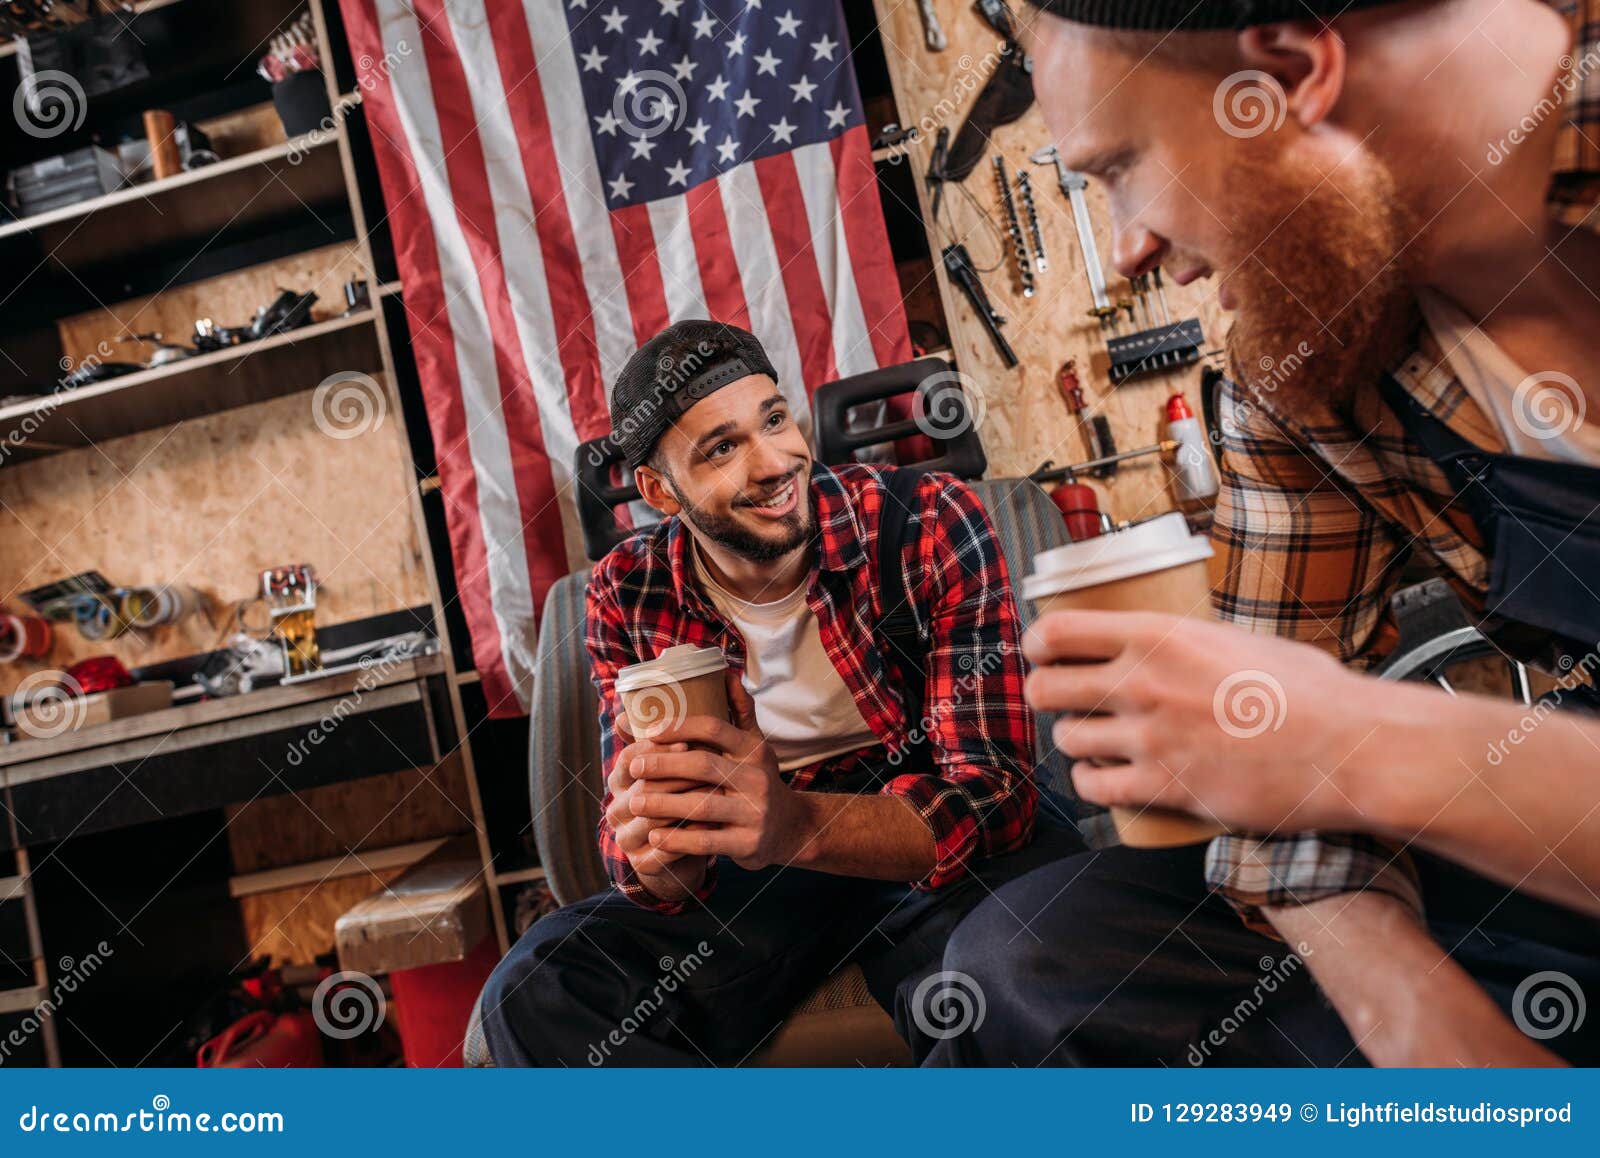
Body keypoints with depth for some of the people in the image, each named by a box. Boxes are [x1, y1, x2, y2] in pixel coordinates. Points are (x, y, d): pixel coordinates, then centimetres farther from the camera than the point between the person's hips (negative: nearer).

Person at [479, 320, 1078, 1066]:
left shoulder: (932, 525, -16)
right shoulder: (627, 595, -6)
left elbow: (992, 787, -21)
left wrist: (796, 825, -41)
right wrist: (658, 852, -32)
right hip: (752, 872, 4)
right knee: (532, 999, -17)